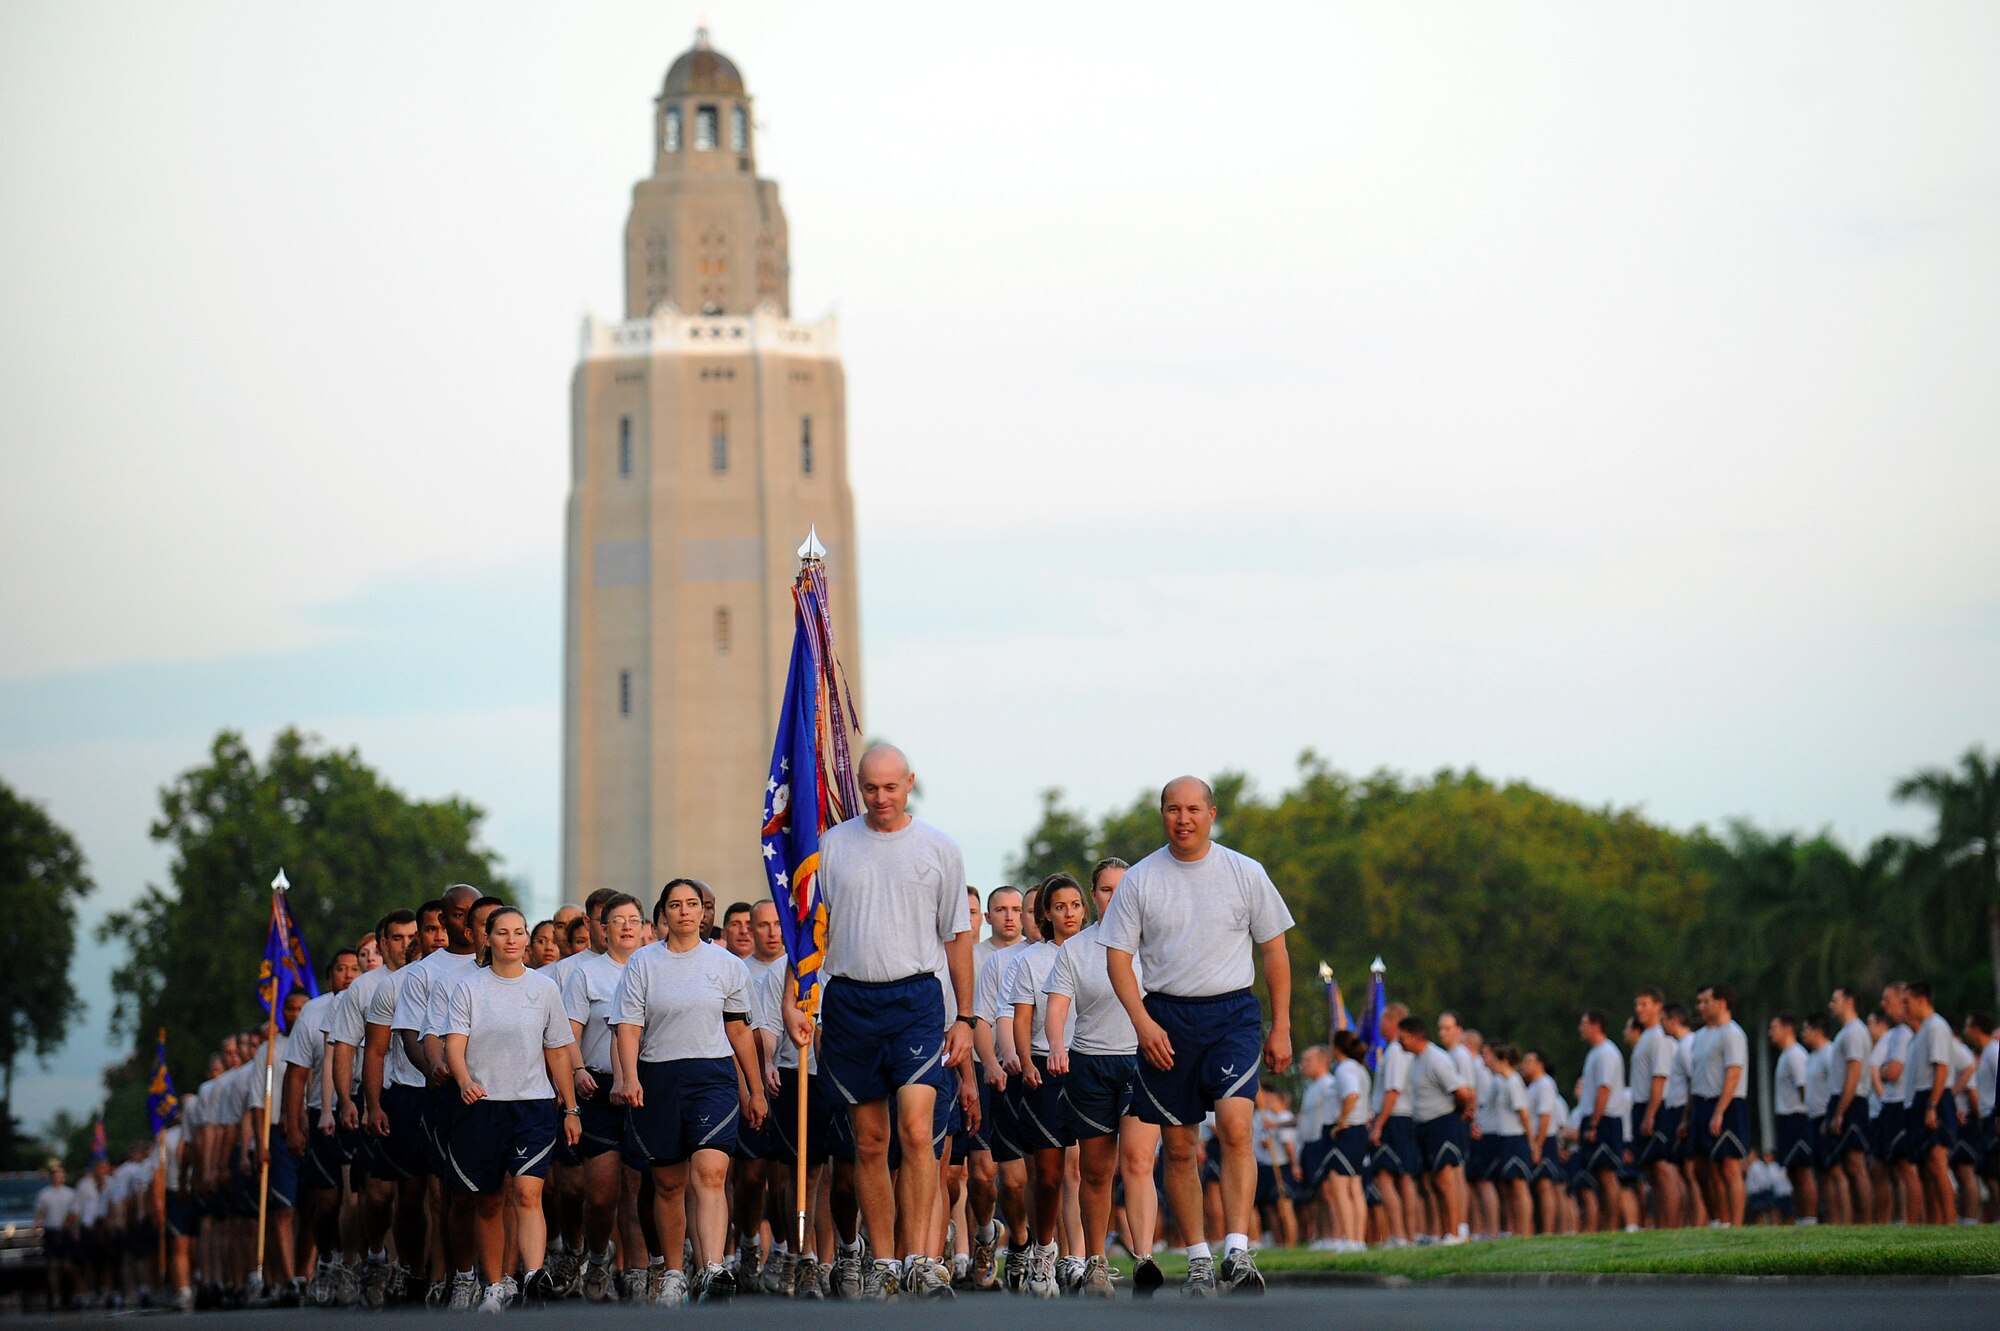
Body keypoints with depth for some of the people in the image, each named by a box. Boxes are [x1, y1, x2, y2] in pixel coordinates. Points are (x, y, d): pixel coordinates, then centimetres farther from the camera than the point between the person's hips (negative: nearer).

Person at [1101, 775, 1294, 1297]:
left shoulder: (1245, 874, 4)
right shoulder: (1140, 879, 3)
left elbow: (1274, 951, 10)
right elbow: (1118, 956, 3)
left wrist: (1281, 1028, 6)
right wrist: (1142, 1021, -11)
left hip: (1233, 1013, -1)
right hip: (1166, 1015, 1)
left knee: (1235, 1126, -19)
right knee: (1179, 1144, 4)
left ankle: (1238, 1253, -23)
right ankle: (1198, 1260, 15)